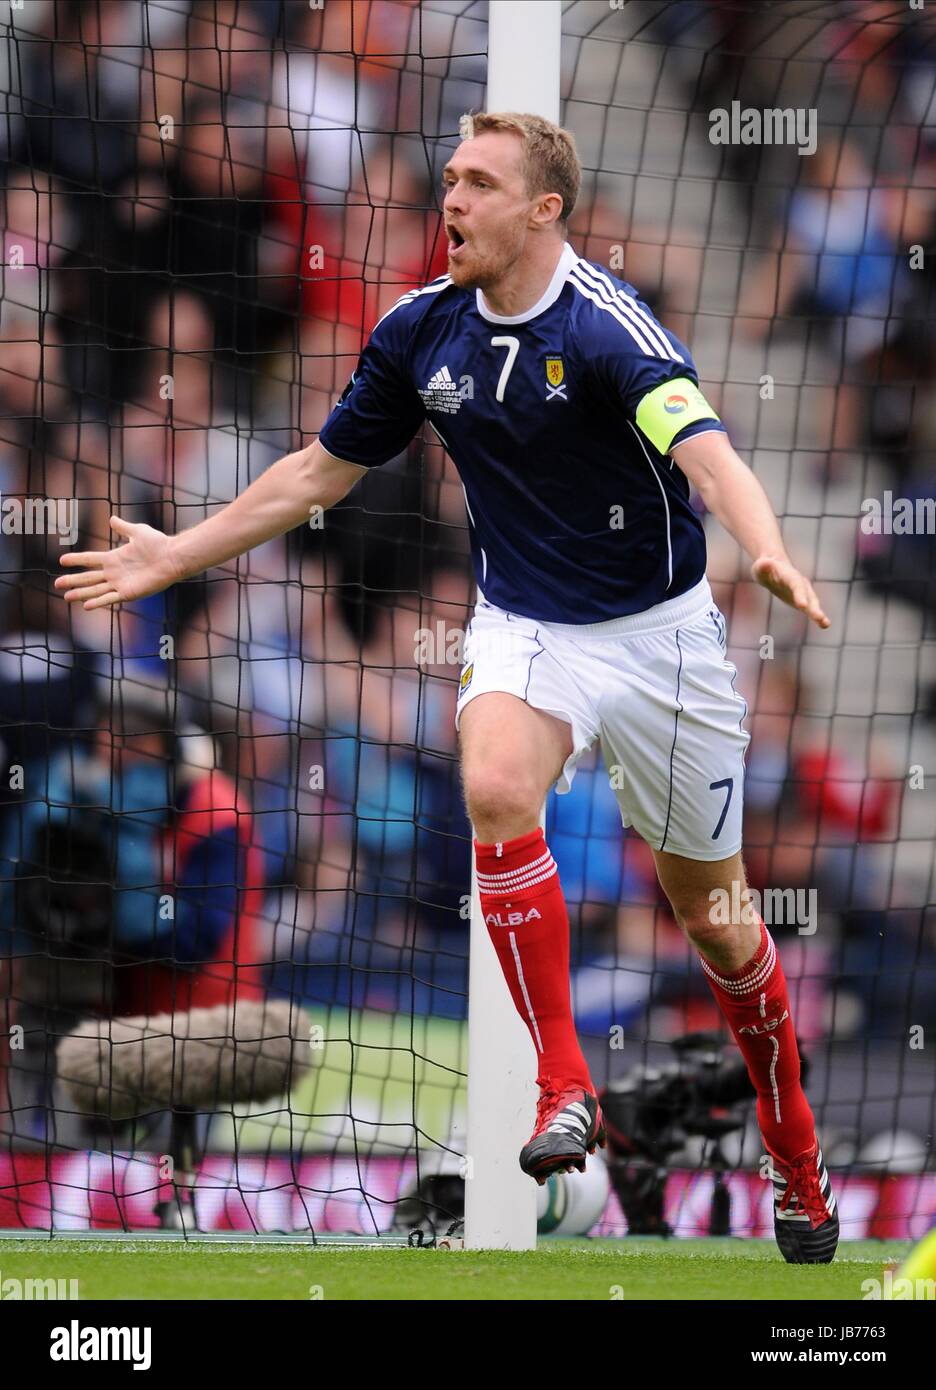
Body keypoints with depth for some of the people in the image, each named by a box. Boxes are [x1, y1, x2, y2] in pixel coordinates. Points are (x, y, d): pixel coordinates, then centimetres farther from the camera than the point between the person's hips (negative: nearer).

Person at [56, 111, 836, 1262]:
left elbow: (706, 453, -36)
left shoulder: (606, 327, -20)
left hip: (656, 631, -3)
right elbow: (321, 470, 12)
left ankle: (794, 1153, 30)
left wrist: (769, 553, -55)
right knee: (495, 787, -31)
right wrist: (180, 554, 14)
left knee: (713, 914, 7)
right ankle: (563, 1082, -24)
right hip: (523, 628, 3)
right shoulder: (421, 332, -3)